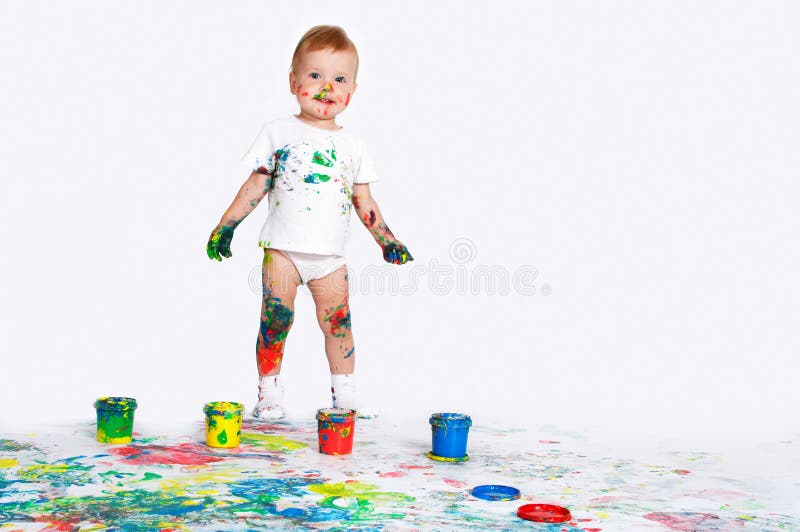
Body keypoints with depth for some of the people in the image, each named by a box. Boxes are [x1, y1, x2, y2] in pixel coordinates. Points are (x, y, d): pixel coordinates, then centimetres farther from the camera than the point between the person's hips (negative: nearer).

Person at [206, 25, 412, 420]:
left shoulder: (352, 145, 10)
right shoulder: (279, 132, 3)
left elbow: (363, 201, 14)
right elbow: (255, 186, 4)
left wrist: (386, 239, 7)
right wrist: (225, 226, -1)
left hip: (330, 254, 3)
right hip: (283, 248, -2)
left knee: (338, 322, 5)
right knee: (275, 320, -3)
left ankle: (344, 395, 16)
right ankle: (269, 394, 10)